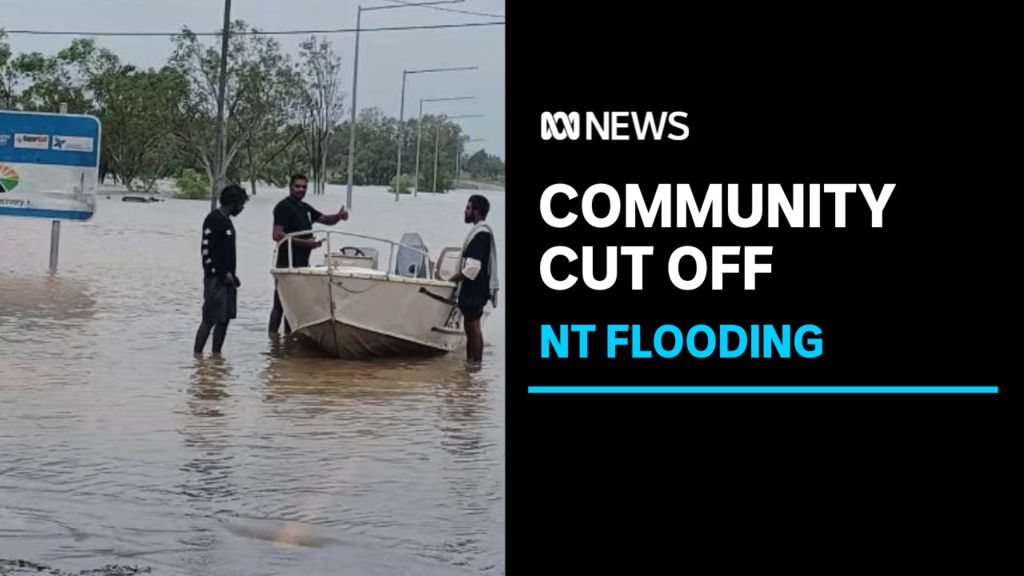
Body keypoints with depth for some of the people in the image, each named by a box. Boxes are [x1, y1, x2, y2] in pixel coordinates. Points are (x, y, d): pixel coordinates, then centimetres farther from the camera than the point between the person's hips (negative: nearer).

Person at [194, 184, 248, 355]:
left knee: (225, 319, 9)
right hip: (216, 279, -10)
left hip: (226, 278, 10)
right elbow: (207, 250, -18)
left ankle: (216, 354, 15)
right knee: (209, 320, -10)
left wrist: (231, 275, 15)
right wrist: (223, 274, -18)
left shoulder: (226, 220, 17)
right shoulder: (214, 220, -12)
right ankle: (197, 354, -7)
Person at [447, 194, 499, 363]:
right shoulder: (481, 231, 13)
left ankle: (476, 363, 1)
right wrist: (455, 279, 16)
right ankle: (470, 362, 22)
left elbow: (471, 269, -24)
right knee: (470, 327, 15)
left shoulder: (481, 234, -19)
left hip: (475, 291, -10)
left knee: (473, 327, -4)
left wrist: (451, 280, -14)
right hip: (472, 290, 10)